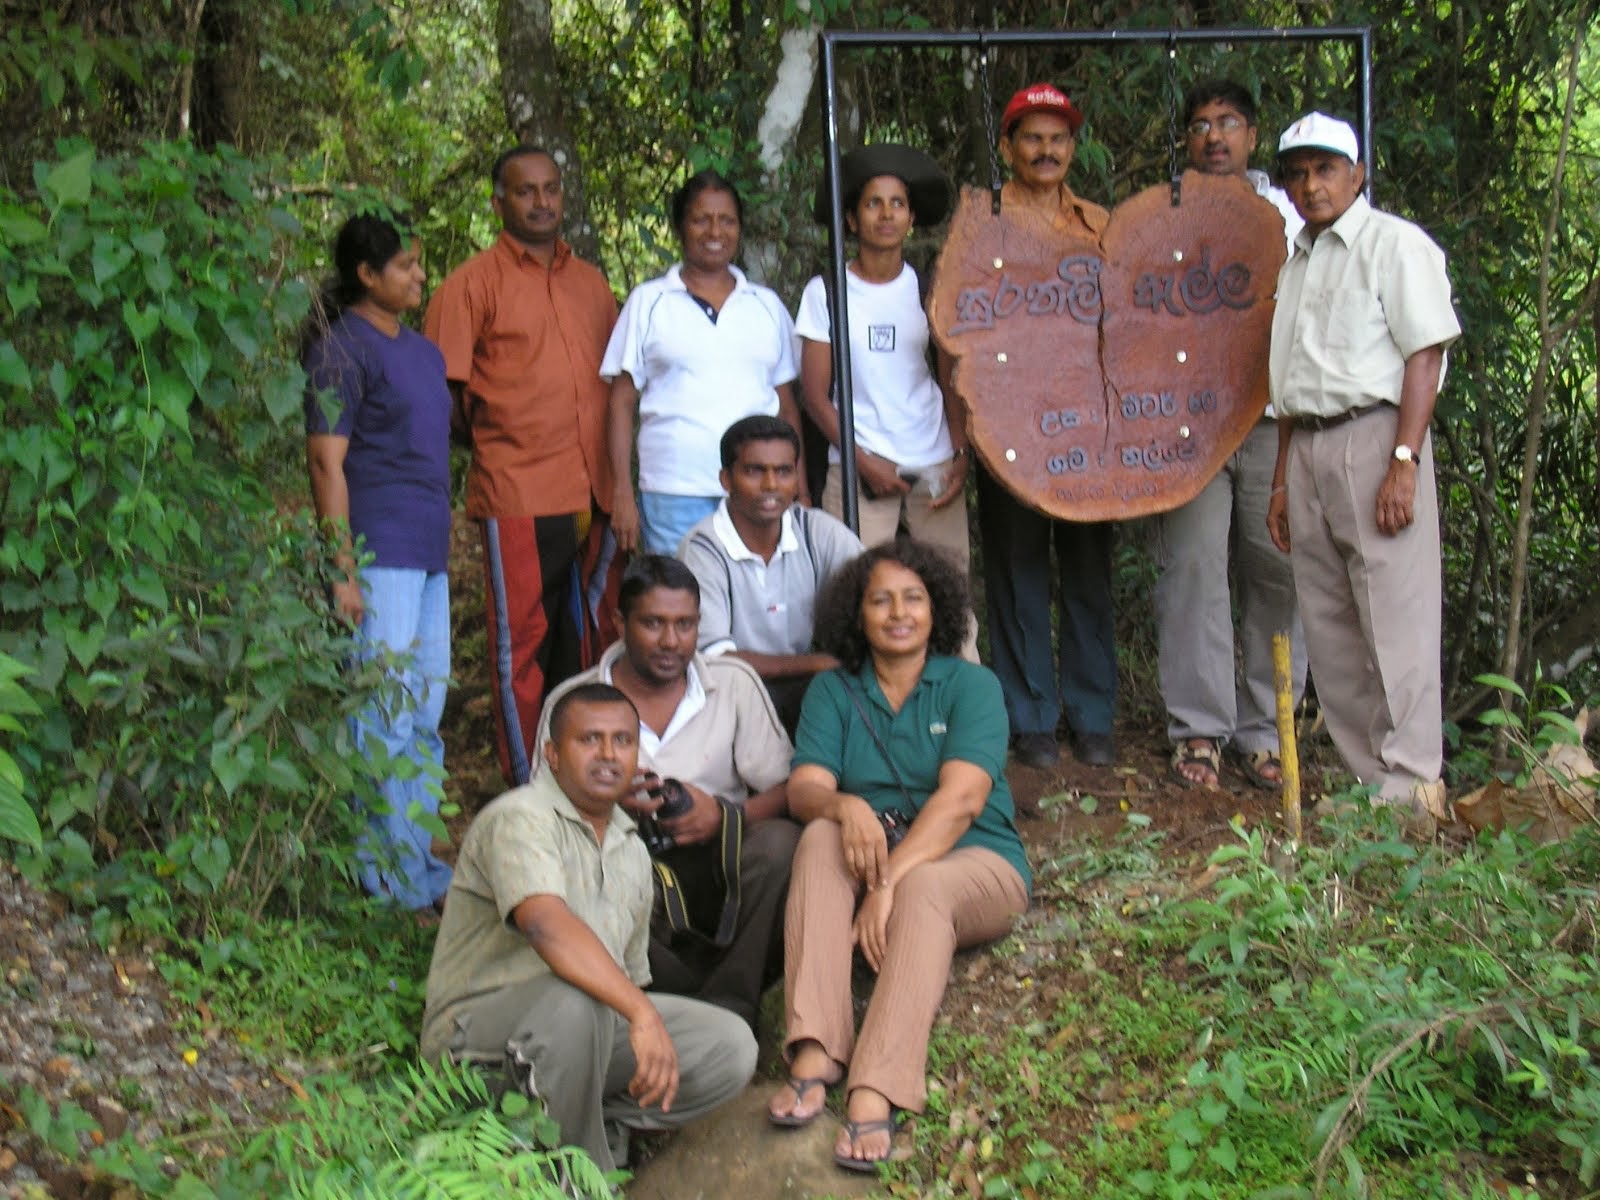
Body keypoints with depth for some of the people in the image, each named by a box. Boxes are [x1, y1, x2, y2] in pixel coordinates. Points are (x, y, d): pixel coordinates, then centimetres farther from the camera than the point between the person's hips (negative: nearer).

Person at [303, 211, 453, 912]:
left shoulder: (422, 350, 18)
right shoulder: (342, 347, -7)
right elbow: (327, 462, -12)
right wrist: (343, 568, -16)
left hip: (430, 555, 9)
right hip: (380, 554, -9)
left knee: (425, 720, 13)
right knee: (385, 720, -6)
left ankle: (420, 870, 21)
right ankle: (389, 880, 1)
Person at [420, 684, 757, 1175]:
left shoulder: (632, 851, 14)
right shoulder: (519, 819, -14)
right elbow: (547, 925, -33)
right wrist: (642, 1015, -40)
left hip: (590, 1024, 7)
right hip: (476, 1033, -7)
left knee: (731, 1047, -9)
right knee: (573, 999, -39)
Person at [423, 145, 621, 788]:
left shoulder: (590, 281, 18)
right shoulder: (475, 282, 1)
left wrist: (617, 478, 13)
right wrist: (494, 437, -2)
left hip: (595, 491, 5)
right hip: (519, 494, -5)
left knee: (591, 639, 11)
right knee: (521, 644, 0)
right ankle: (528, 788, 7)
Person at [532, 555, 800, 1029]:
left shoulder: (734, 684, 7)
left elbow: (786, 789, 3)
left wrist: (727, 816, -18)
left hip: (715, 870, 1)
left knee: (778, 843, -31)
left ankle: (729, 1001, -16)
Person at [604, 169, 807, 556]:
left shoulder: (767, 305, 14)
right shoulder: (648, 302, 7)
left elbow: (787, 406, 16)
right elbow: (622, 402, 5)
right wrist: (623, 493, -3)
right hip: (674, 495, -2)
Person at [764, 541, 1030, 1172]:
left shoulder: (971, 685, -3)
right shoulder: (833, 691, 7)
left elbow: (961, 797, -18)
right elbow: (804, 788, -7)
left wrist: (891, 882, -30)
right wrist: (846, 806, -32)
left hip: (974, 864, -3)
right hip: (876, 859, 3)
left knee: (923, 888, -36)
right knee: (821, 840, -28)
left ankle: (874, 1096, -47)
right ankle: (814, 1053, -39)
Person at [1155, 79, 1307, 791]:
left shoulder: (1284, 211, 15)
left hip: (1274, 418, 1)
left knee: (1278, 571, 0)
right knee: (1192, 565, -5)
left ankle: (1263, 731, 10)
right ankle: (1198, 730, 4)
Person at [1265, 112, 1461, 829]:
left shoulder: (1395, 244, -2)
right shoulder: (1296, 264, 20)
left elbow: (1426, 356, -11)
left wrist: (1404, 462, -19)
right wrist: (1283, 480, 17)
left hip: (1373, 435, -8)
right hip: (1307, 448, 8)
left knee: (1394, 616, -9)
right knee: (1329, 628, 7)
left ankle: (1412, 788, -6)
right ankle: (1366, 777, 14)